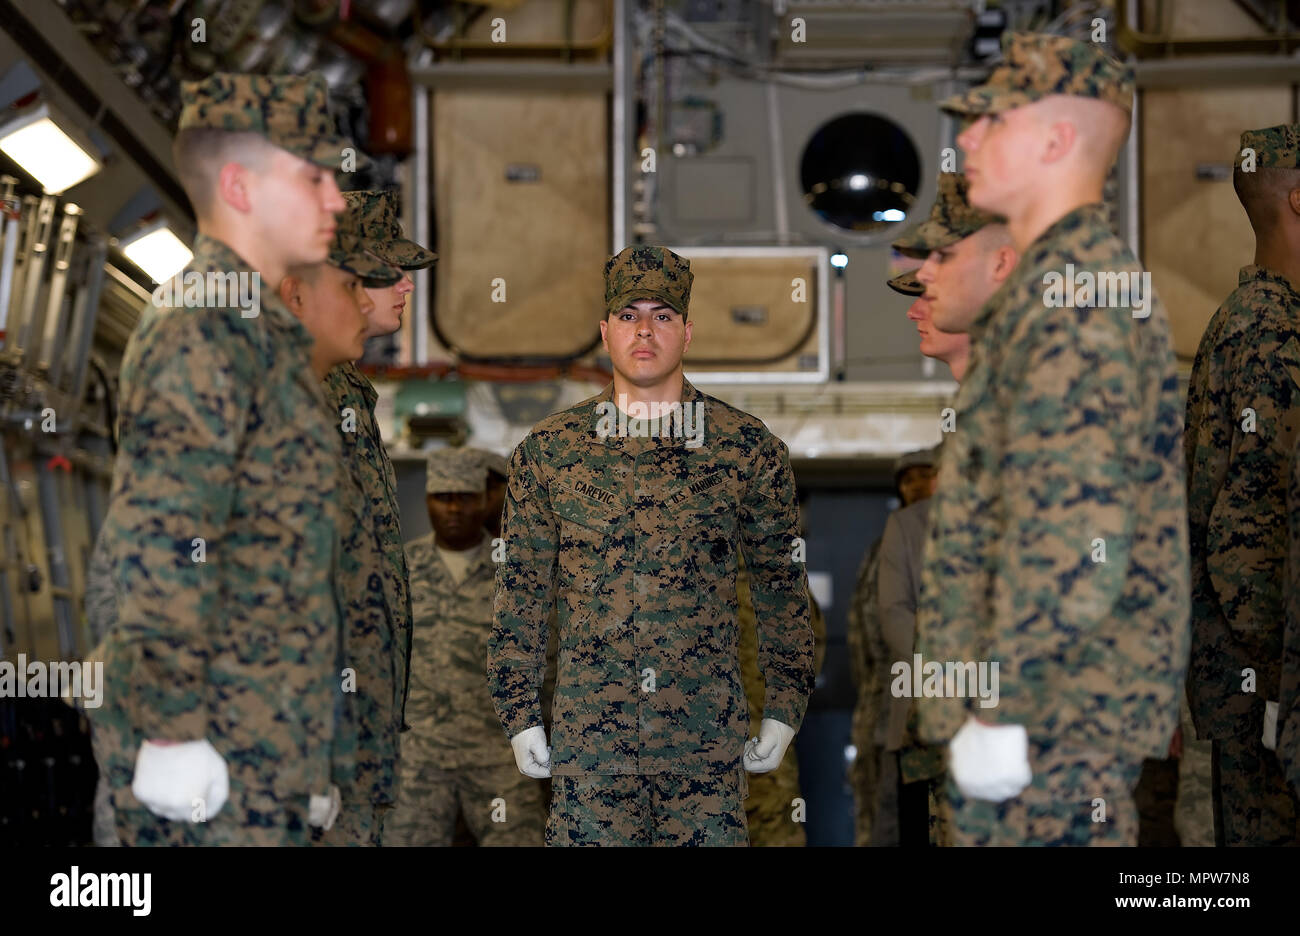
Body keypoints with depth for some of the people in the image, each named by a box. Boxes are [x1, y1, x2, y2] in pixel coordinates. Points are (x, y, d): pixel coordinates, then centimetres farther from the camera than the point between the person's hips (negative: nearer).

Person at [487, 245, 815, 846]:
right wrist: (519, 717, 6)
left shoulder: (747, 448, 4)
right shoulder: (547, 451, 6)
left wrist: (783, 709, 7)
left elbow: (782, 580, 11)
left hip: (708, 736, 0)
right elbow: (520, 591, 10)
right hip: (588, 736, 0)